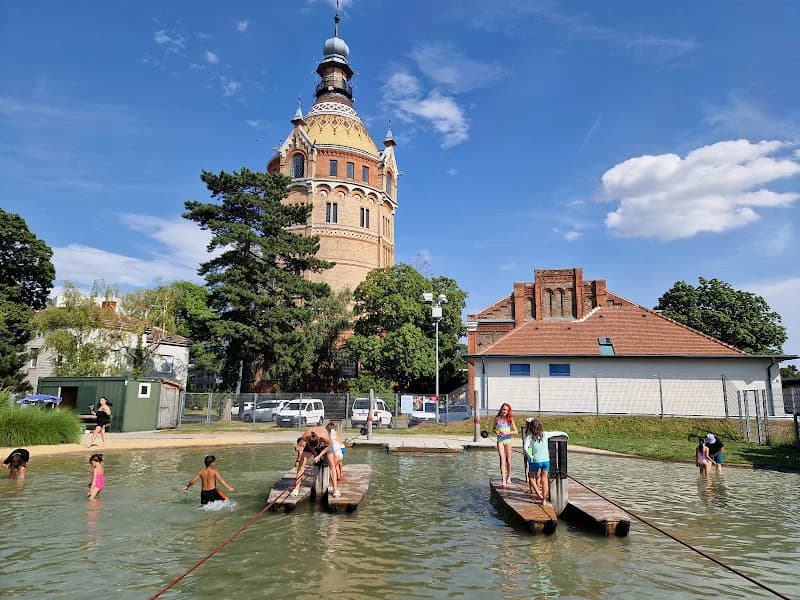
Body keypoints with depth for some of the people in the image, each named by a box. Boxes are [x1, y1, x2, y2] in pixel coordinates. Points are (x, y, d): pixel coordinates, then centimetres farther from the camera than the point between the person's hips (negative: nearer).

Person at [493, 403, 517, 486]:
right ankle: (503, 479, -11)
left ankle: (508, 477, 26)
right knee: (502, 459, -8)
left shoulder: (510, 419, -1)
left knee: (508, 460, 6)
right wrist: (496, 432, -7)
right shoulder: (497, 419, 3)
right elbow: (494, 429, 15)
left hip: (507, 440, 0)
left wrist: (507, 433, -14)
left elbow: (516, 432, -1)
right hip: (500, 440, 0)